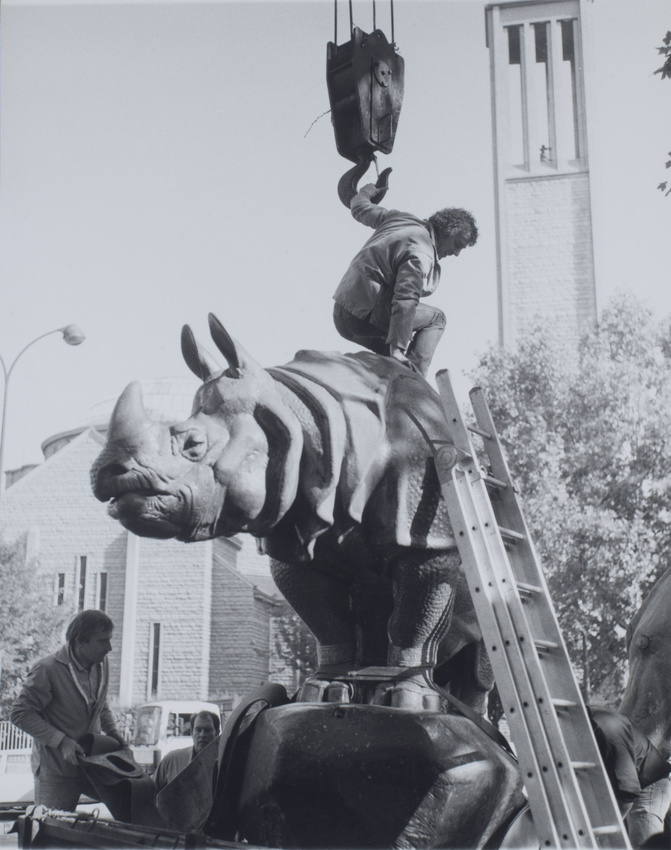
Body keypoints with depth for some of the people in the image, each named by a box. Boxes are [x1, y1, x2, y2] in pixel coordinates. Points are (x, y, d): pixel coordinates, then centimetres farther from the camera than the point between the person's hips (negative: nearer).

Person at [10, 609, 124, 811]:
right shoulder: (47, 670, -19)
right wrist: (61, 741, -22)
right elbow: (20, 714, -16)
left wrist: (111, 730, 1)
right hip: (56, 770, -5)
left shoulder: (101, 664, 2)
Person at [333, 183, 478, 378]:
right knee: (436, 318, 2)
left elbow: (360, 208, 29)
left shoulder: (401, 219, 13)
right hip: (365, 316, -9)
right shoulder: (421, 255, -16)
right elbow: (405, 301, -26)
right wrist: (397, 349, -29)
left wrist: (369, 189, 53)